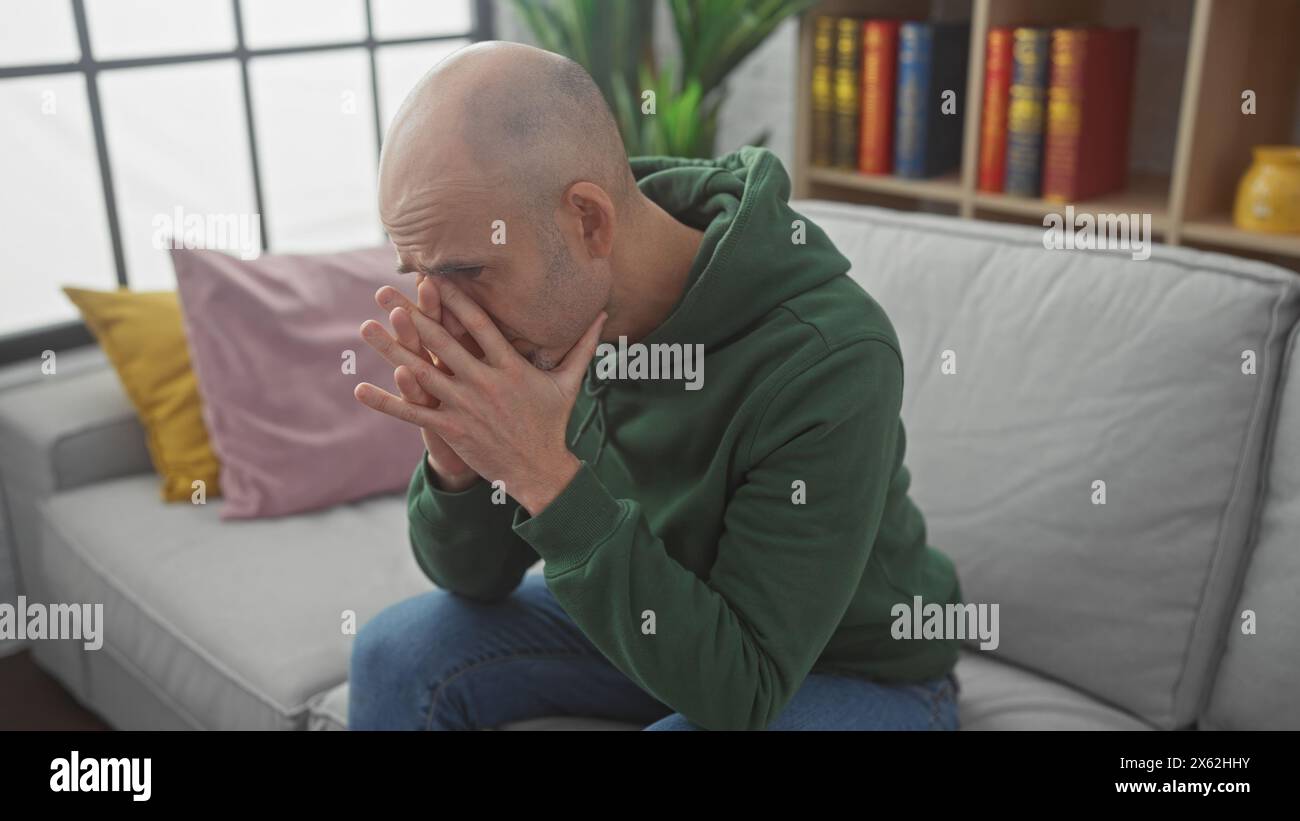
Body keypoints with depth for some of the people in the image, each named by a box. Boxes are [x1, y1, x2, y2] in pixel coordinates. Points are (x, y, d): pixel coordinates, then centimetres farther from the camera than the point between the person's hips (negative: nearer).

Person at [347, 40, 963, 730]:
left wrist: (547, 477, -38)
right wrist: (455, 464, -28)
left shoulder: (828, 361, -34)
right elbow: (478, 576, -6)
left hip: (857, 670, -5)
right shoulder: (552, 309, -16)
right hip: (658, 621, 5)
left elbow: (743, 692, -31)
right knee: (399, 653, -9)